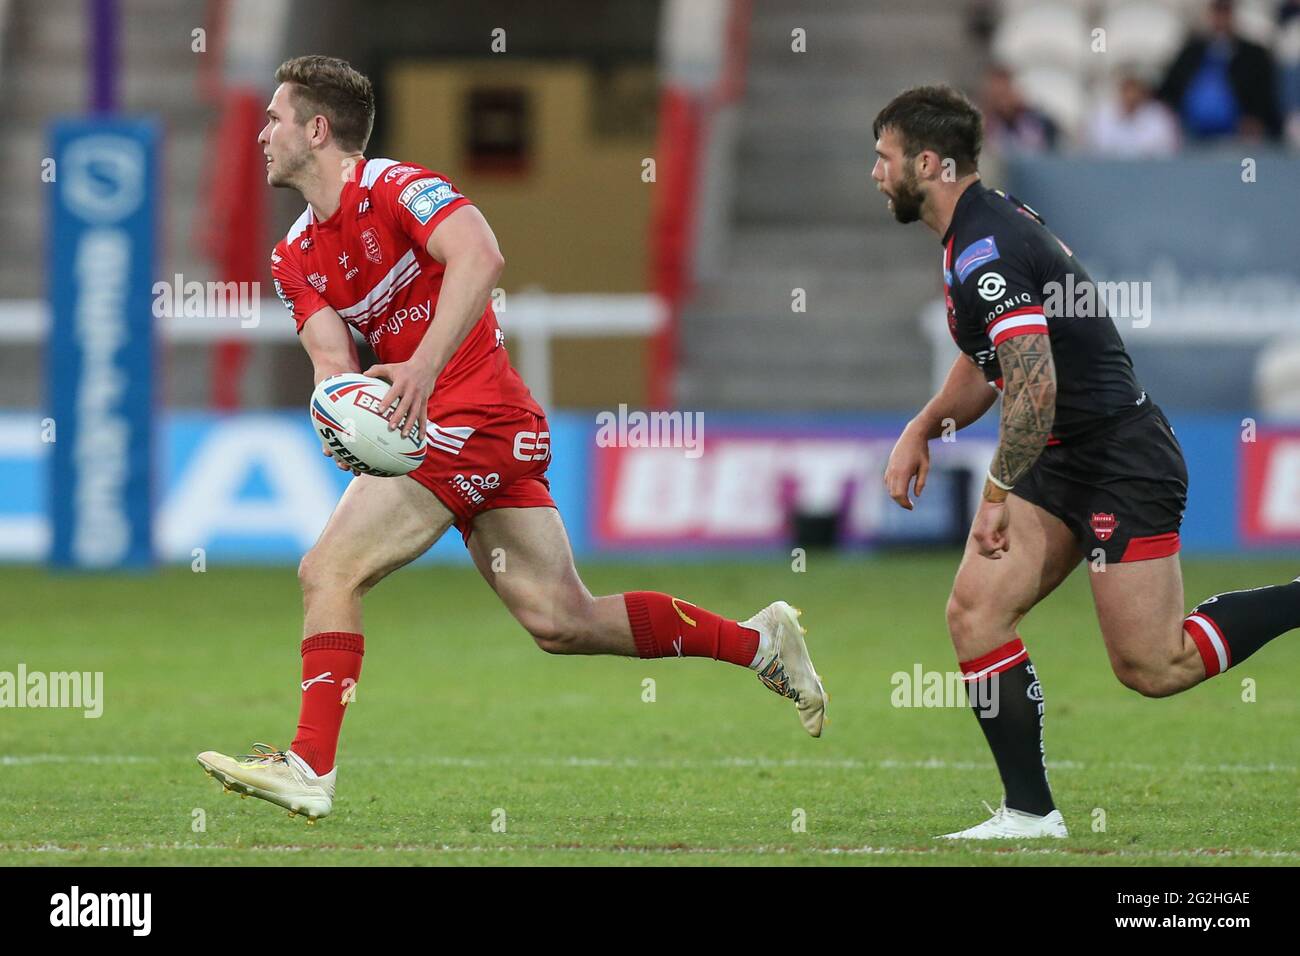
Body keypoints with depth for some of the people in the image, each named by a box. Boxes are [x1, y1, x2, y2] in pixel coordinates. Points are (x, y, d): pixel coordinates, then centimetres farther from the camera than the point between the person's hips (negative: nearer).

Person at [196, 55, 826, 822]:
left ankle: (311, 768, -12)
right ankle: (760, 641, 15)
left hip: (471, 420, -9)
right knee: (561, 621, 6)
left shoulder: (393, 187, -10)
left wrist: (423, 368, -36)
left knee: (329, 572, -12)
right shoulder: (297, 257, 16)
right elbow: (333, 357, 5)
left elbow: (479, 254, -28)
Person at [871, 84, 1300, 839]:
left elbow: (1035, 387, -29)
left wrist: (998, 494, -19)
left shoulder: (984, 252, -22)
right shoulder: (991, 224, 10)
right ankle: (1031, 814, 1)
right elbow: (990, 364, 25)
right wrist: (923, 429, 14)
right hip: (1067, 460, 10)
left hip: (1124, 460, -10)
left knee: (1152, 667, -6)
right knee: (975, 612, -1)